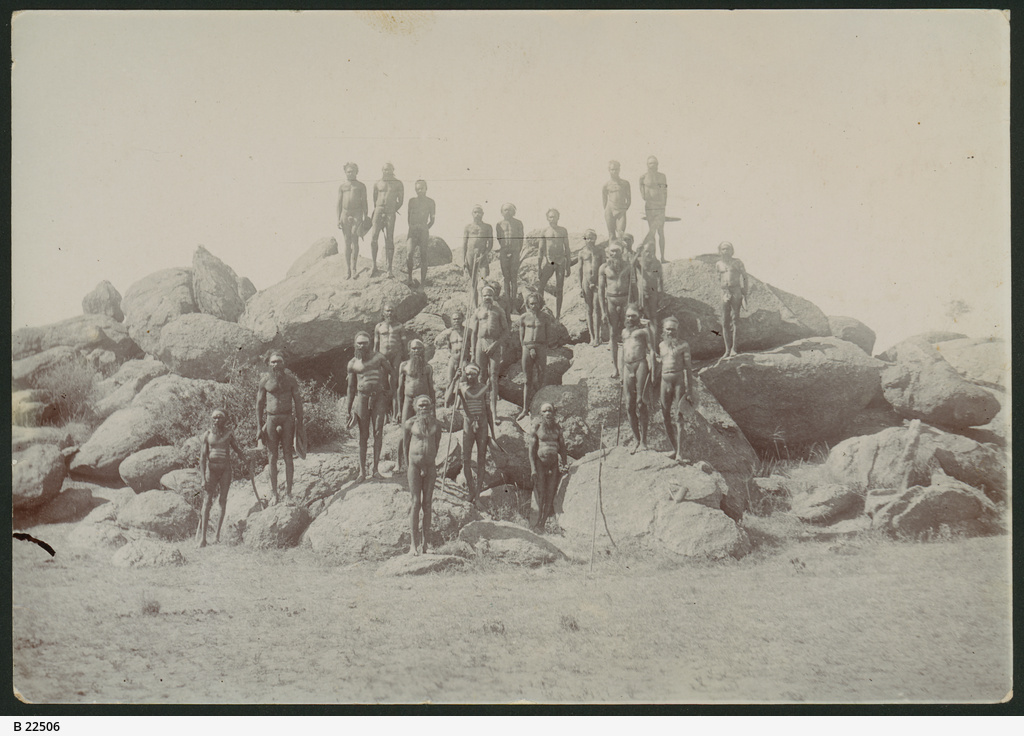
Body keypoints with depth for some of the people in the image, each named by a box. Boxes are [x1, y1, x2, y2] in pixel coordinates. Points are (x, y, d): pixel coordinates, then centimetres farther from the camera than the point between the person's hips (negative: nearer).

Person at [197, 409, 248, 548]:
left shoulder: (228, 434, 5)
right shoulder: (207, 435, 1)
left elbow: (236, 448, 24)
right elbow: (203, 457, 1)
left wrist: (245, 458, 10)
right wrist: (203, 478, -5)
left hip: (225, 469, 1)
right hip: (211, 468, -1)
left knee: (223, 501, 0)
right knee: (208, 500, -7)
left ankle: (219, 533, 5)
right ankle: (203, 536, -7)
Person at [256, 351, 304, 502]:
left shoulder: (290, 379, 3)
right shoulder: (265, 381, 3)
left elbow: (298, 401, 7)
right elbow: (259, 403, 7)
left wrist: (300, 422, 2)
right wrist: (259, 426, 2)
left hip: (287, 418, 0)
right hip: (271, 418, 0)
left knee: (287, 455, -1)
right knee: (272, 457, 0)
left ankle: (288, 492, 3)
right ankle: (274, 494, 5)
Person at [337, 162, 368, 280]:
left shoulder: (361, 186, 8)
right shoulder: (342, 186, 12)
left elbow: (364, 202, 7)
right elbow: (339, 203, 10)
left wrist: (365, 218, 0)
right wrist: (338, 219, 2)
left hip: (357, 214, -2)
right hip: (345, 214, 2)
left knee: (354, 239, -15)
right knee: (347, 242, 1)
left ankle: (354, 266, -11)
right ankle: (348, 270, 2)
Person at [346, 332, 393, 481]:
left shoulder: (378, 358, 3)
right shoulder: (353, 364, 7)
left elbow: (391, 372, 16)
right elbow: (351, 387, 13)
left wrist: (388, 389, 17)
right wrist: (349, 408, 14)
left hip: (379, 397, -1)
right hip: (362, 397, 1)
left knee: (378, 433, -7)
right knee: (363, 435, 0)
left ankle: (375, 468, -1)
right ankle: (362, 471, 4)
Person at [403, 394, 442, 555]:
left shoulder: (436, 424, 5)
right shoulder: (410, 423, -2)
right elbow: (405, 445, 5)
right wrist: (408, 466, 7)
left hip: (430, 466, 2)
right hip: (414, 465, -2)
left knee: (427, 504, 3)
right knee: (416, 503, -7)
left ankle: (425, 542, 9)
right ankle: (414, 543, -3)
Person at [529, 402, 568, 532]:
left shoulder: (557, 428, 7)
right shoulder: (537, 428, -2)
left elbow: (562, 448, 12)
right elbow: (532, 450, -3)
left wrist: (565, 465, 6)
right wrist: (533, 468, -10)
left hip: (553, 463, 3)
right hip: (540, 462, -3)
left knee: (550, 494, -1)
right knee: (541, 493, -7)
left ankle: (543, 523, 4)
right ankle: (538, 520, 6)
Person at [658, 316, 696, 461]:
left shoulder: (683, 345, -1)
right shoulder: (661, 345, 11)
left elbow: (688, 368, -2)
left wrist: (690, 390, -5)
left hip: (679, 380, -5)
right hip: (665, 381, 5)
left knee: (678, 418, -9)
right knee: (666, 418, 6)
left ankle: (679, 453, -9)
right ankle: (674, 448, 19)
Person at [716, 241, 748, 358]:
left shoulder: (737, 262, 1)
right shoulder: (719, 264, 12)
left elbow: (744, 278, 3)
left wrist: (744, 294, -3)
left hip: (736, 292, -4)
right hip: (725, 294, 4)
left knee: (735, 320, -8)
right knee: (725, 322, 1)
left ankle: (734, 349, -8)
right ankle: (728, 349, 5)